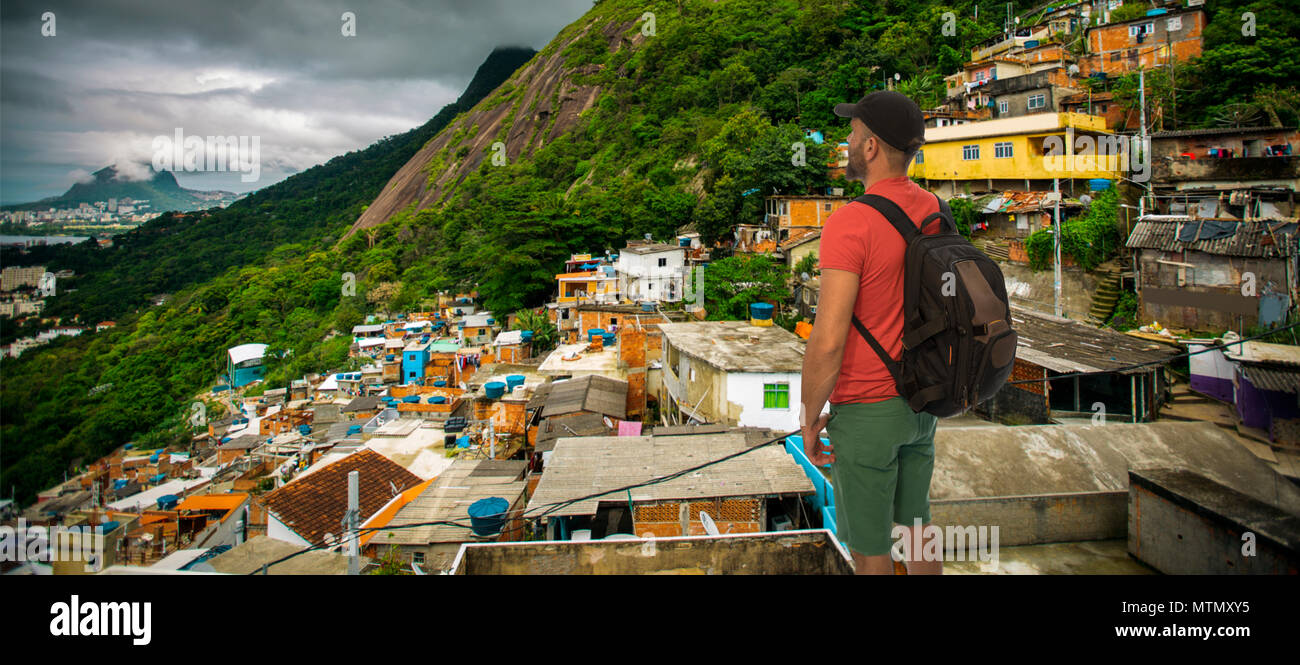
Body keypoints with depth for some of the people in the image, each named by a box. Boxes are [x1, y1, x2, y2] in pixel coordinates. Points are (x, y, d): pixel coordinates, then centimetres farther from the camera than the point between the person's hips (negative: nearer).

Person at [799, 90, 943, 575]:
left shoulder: (850, 224, -24)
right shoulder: (934, 212, 2)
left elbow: (828, 341, -26)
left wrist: (809, 420, -12)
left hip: (866, 411, -8)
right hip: (920, 402, 8)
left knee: (869, 549, 10)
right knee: (915, 522, 24)